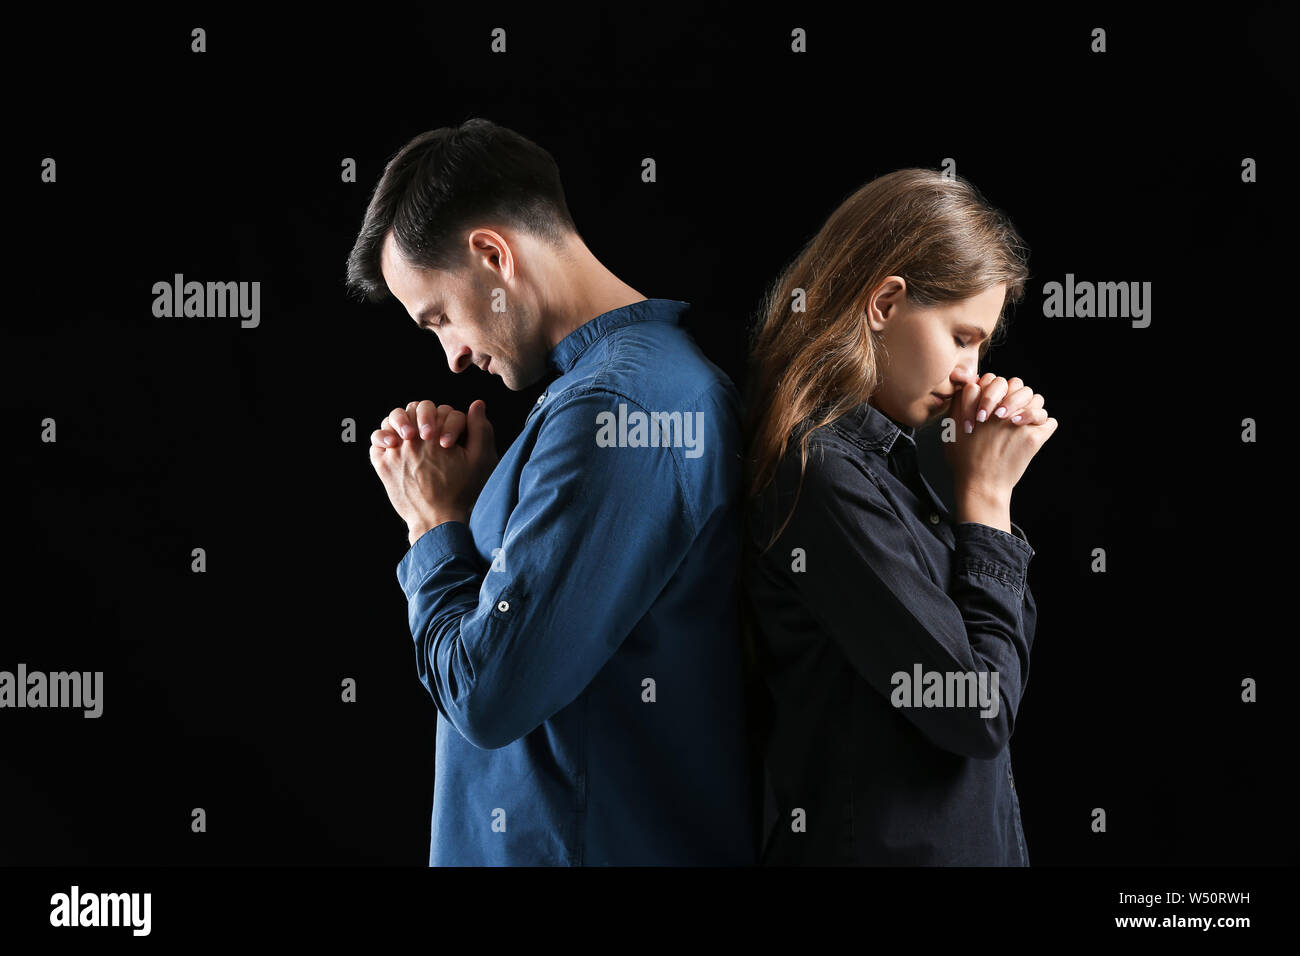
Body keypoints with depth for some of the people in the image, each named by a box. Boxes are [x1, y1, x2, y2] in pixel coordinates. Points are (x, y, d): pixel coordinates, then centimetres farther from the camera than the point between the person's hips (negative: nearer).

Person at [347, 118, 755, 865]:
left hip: (599, 842, -9)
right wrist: (478, 493, -1)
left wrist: (436, 529, -8)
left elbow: (486, 696, -24)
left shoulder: (610, 409, -23)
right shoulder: (662, 370, 8)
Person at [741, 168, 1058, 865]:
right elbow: (978, 712, -21)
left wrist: (990, 484, 0)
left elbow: (1006, 656, 11)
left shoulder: (877, 455, 6)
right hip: (890, 843, -9)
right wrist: (985, 496, -12)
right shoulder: (823, 478, -21)